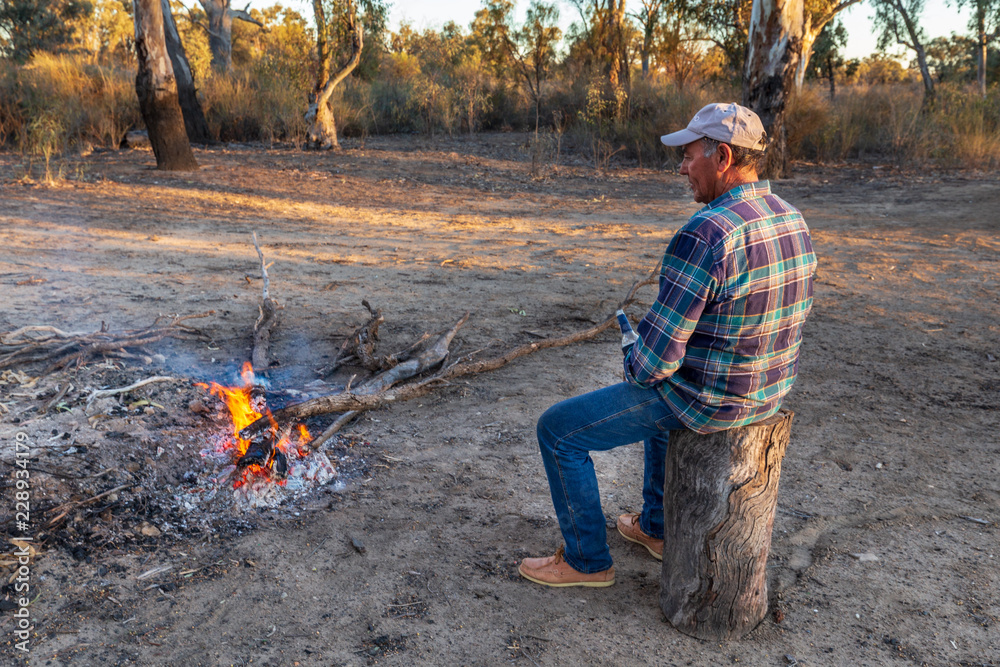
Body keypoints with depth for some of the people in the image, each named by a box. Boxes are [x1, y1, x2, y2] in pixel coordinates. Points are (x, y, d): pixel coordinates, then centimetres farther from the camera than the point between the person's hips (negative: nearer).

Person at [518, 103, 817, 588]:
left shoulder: (705, 233, -28)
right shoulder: (792, 220, 2)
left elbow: (658, 354, -27)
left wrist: (634, 369, -3)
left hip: (707, 401, -9)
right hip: (771, 389, 9)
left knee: (559, 429, 5)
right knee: (661, 392, 39)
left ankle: (587, 558, 21)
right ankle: (656, 526, 45)